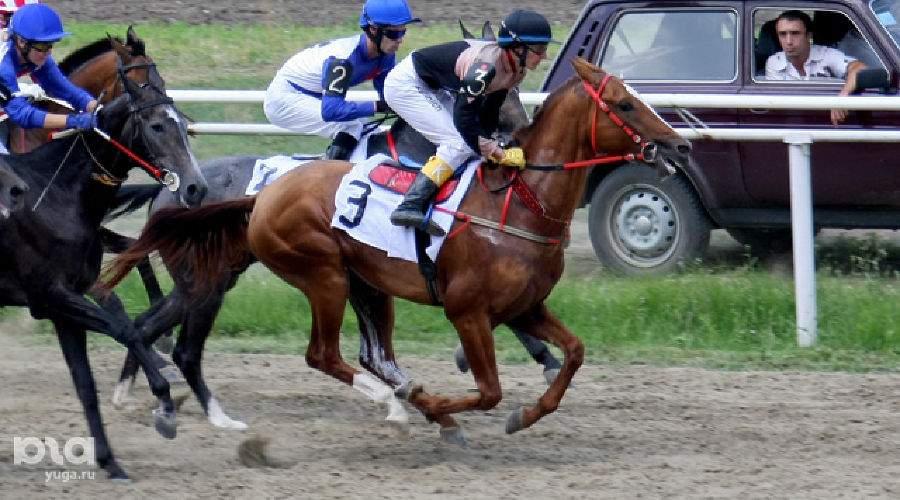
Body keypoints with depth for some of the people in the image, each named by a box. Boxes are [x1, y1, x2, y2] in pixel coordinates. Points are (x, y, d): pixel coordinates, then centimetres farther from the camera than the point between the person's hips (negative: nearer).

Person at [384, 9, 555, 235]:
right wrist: (498, 153, -31)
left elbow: (489, 113, 5)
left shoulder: (516, 71, -6)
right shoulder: (485, 64, -34)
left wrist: (487, 143, -7)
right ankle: (409, 206, -25)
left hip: (434, 89, 10)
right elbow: (463, 117, -35)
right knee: (460, 143, -19)